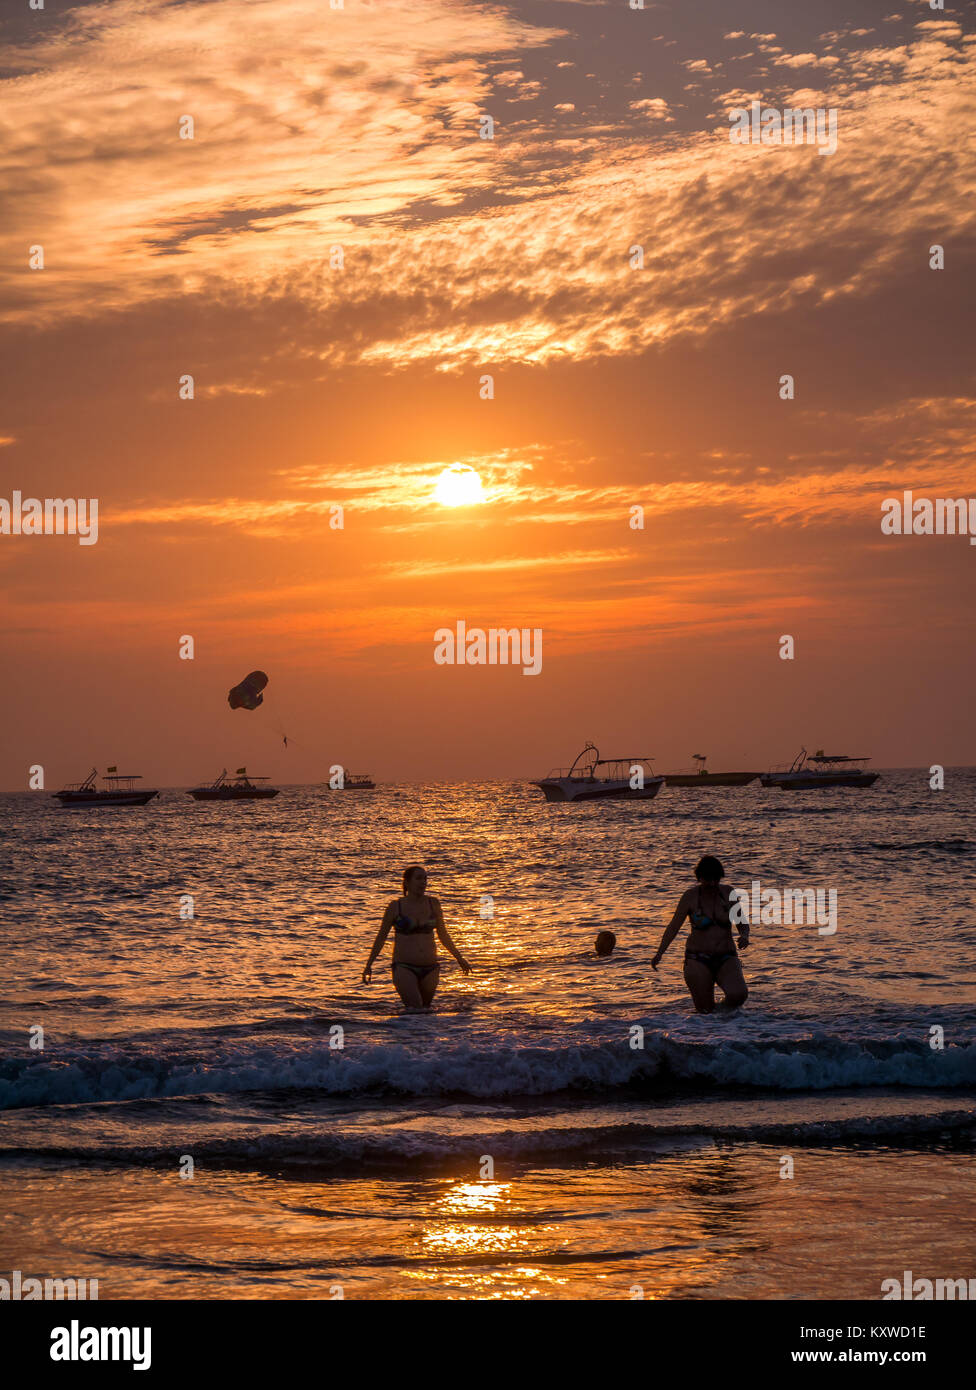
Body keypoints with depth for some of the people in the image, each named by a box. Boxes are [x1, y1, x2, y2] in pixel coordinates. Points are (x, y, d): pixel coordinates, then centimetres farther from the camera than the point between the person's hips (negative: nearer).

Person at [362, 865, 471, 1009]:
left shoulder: (433, 904, 7)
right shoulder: (395, 906, -1)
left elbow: (443, 935, 19)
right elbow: (381, 938, 7)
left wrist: (459, 958, 24)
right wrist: (368, 966, 5)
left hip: (429, 969, 4)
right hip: (404, 968, -4)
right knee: (415, 1011, -17)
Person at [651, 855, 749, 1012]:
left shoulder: (729, 893, 1)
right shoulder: (690, 896, -5)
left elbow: (742, 923, 10)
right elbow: (673, 927, -2)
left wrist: (744, 936, -13)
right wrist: (659, 954, -13)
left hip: (726, 959, 2)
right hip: (698, 959, -2)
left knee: (738, 995, -25)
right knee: (706, 1011, -10)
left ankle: (726, 1009, 9)